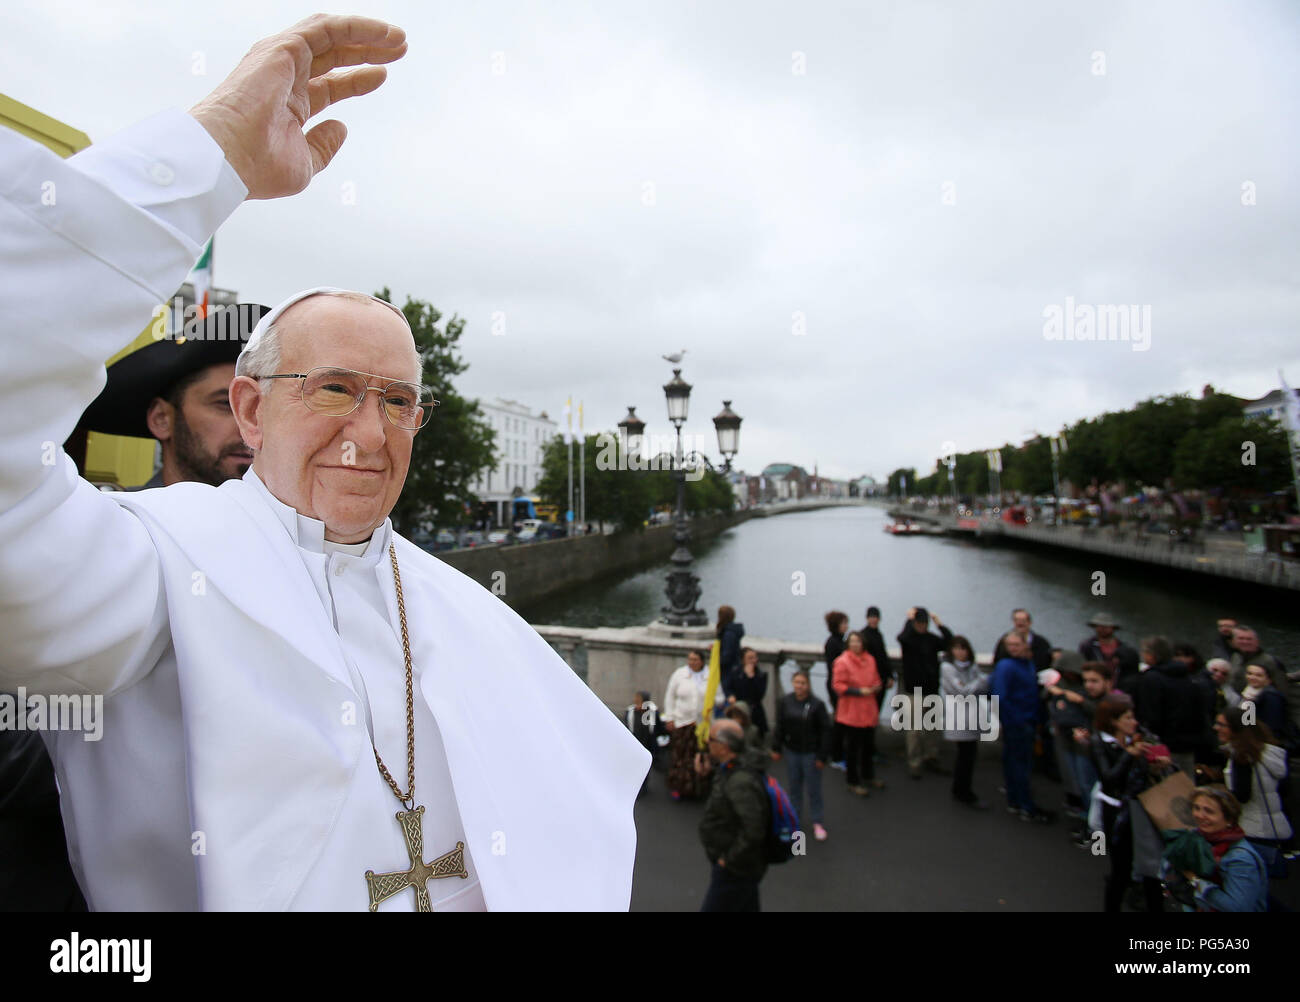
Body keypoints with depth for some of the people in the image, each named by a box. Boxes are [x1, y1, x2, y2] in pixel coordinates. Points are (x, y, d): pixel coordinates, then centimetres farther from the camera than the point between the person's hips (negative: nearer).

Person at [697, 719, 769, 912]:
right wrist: (709, 772, 2)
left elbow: (753, 830, -35)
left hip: (734, 870, -9)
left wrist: (729, 859, -22)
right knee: (747, 908, 22)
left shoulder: (741, 782, -30)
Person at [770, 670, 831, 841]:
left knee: (814, 788, 6)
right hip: (791, 751, 3)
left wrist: (822, 756, -10)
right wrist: (776, 748, 3)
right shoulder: (786, 702, -5)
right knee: (794, 786, 16)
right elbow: (779, 726, 3)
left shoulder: (817, 704, -15)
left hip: (810, 753, -3)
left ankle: (818, 822, 21)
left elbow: (825, 731, -10)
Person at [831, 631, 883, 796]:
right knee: (852, 747, 3)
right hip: (851, 713, -6)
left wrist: (875, 687, -4)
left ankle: (868, 776, 39)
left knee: (869, 745, 19)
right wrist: (859, 691, -22)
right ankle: (853, 782, 17)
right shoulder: (842, 662, -14)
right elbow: (838, 686, -15)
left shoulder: (870, 660, 5)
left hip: (869, 711, 6)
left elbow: (876, 679, 19)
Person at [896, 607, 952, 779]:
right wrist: (910, 619, -22)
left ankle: (931, 759, 28)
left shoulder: (932, 639, 4)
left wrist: (939, 624, -13)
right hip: (912, 690, -4)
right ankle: (914, 763, 11)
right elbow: (904, 637, -33)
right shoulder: (907, 638, -9)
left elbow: (949, 642, -10)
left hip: (931, 688, 4)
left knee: (932, 727, 13)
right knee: (914, 729, 0)